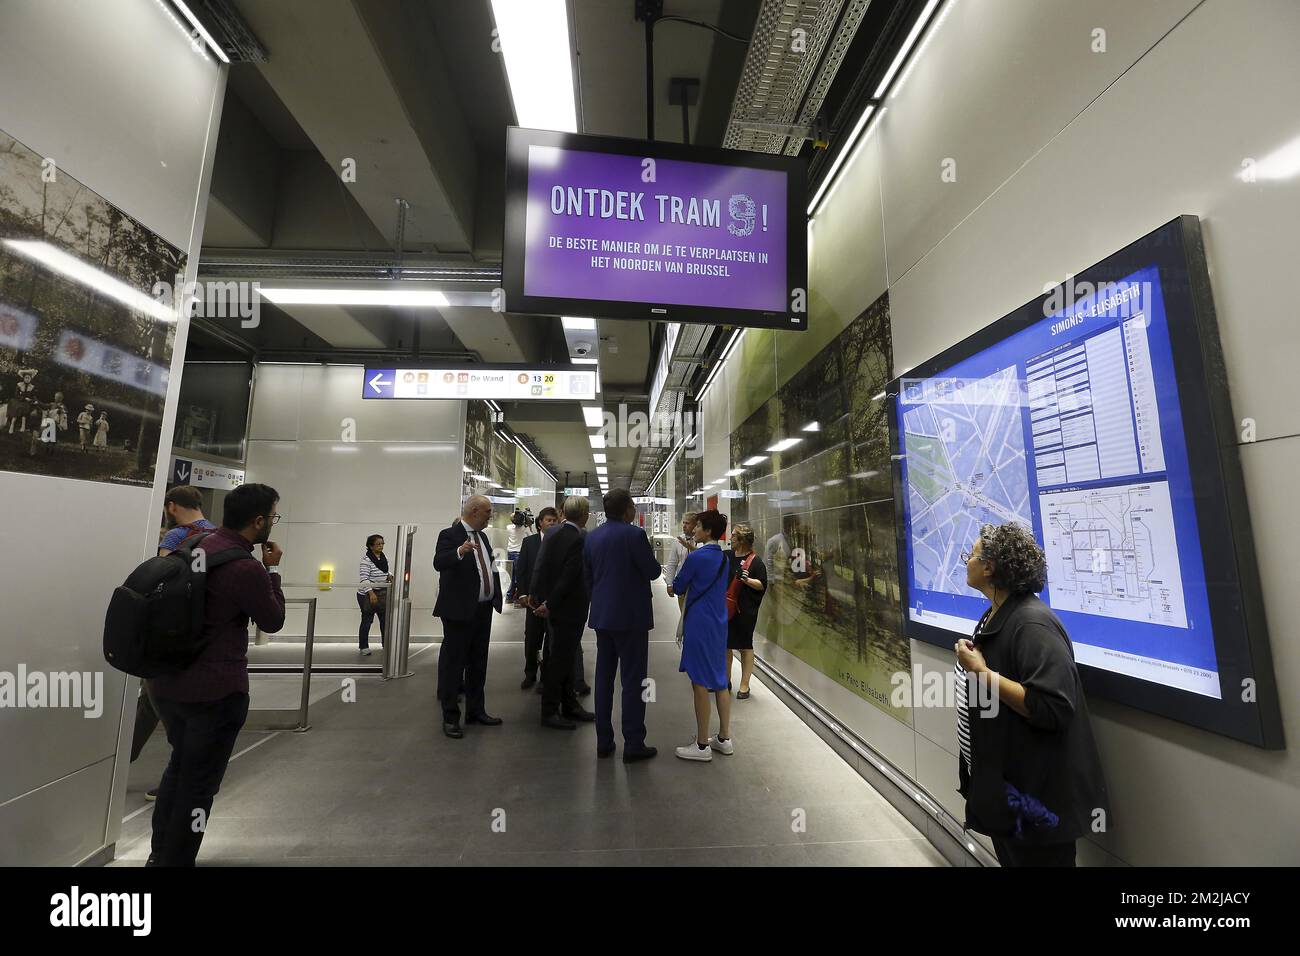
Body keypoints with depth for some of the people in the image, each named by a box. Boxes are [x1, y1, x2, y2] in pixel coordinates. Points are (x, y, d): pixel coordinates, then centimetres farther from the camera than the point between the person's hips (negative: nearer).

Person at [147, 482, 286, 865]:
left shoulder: (196, 546, 0)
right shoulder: (247, 569, -26)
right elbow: (273, 621, -10)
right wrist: (273, 569, -6)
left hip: (167, 682, 8)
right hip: (216, 691, -8)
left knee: (179, 766, 27)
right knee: (199, 783, 12)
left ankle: (158, 854, 41)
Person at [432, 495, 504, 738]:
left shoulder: (482, 536, 13)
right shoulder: (450, 535, -11)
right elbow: (439, 563, -27)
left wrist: (497, 596, 12)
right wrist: (460, 551, -45)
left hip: (483, 609, 8)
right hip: (460, 610, -8)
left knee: (478, 663, 17)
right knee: (453, 663, 3)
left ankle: (475, 710, 30)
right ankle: (450, 717, 15)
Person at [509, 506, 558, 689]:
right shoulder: (529, 542, 3)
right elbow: (520, 569, 4)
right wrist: (523, 594, -3)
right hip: (534, 598, 1)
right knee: (531, 639, 10)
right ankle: (530, 674, 27)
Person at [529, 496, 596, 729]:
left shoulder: (551, 532, 2)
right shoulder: (581, 540, -20)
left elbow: (539, 566, 6)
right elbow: (568, 576, -22)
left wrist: (533, 594, 12)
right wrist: (549, 604, -15)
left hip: (553, 605, 8)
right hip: (567, 607, -8)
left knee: (564, 656, 17)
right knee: (559, 658, 4)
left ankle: (569, 705, 30)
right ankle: (549, 712, 16)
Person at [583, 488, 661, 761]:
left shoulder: (592, 537, 6)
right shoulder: (634, 535, -15)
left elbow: (587, 576, 12)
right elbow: (653, 571, -10)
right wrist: (647, 554, 9)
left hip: (602, 616, 7)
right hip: (630, 616, -6)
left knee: (604, 678, 13)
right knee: (633, 680, 2)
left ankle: (603, 741, 22)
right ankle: (633, 745, 9)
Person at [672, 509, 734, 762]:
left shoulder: (696, 557, -16)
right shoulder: (725, 558, 6)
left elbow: (678, 588, -5)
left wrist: (686, 559, 8)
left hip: (699, 624, -8)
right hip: (719, 623, 8)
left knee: (700, 683, 2)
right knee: (720, 681, 15)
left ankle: (702, 745, 11)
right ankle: (724, 739, 26)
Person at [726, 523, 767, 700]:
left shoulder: (755, 561, -9)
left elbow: (762, 585, -8)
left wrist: (747, 580, -25)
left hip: (745, 610, -5)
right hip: (725, 607, 5)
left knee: (745, 646, 7)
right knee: (725, 645, 13)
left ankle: (744, 685, 18)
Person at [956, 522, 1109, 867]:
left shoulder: (1032, 623, -26)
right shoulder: (995, 615, 4)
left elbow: (1052, 709, -31)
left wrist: (982, 673, -29)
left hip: (1032, 792, -9)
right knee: (1010, 857, 25)